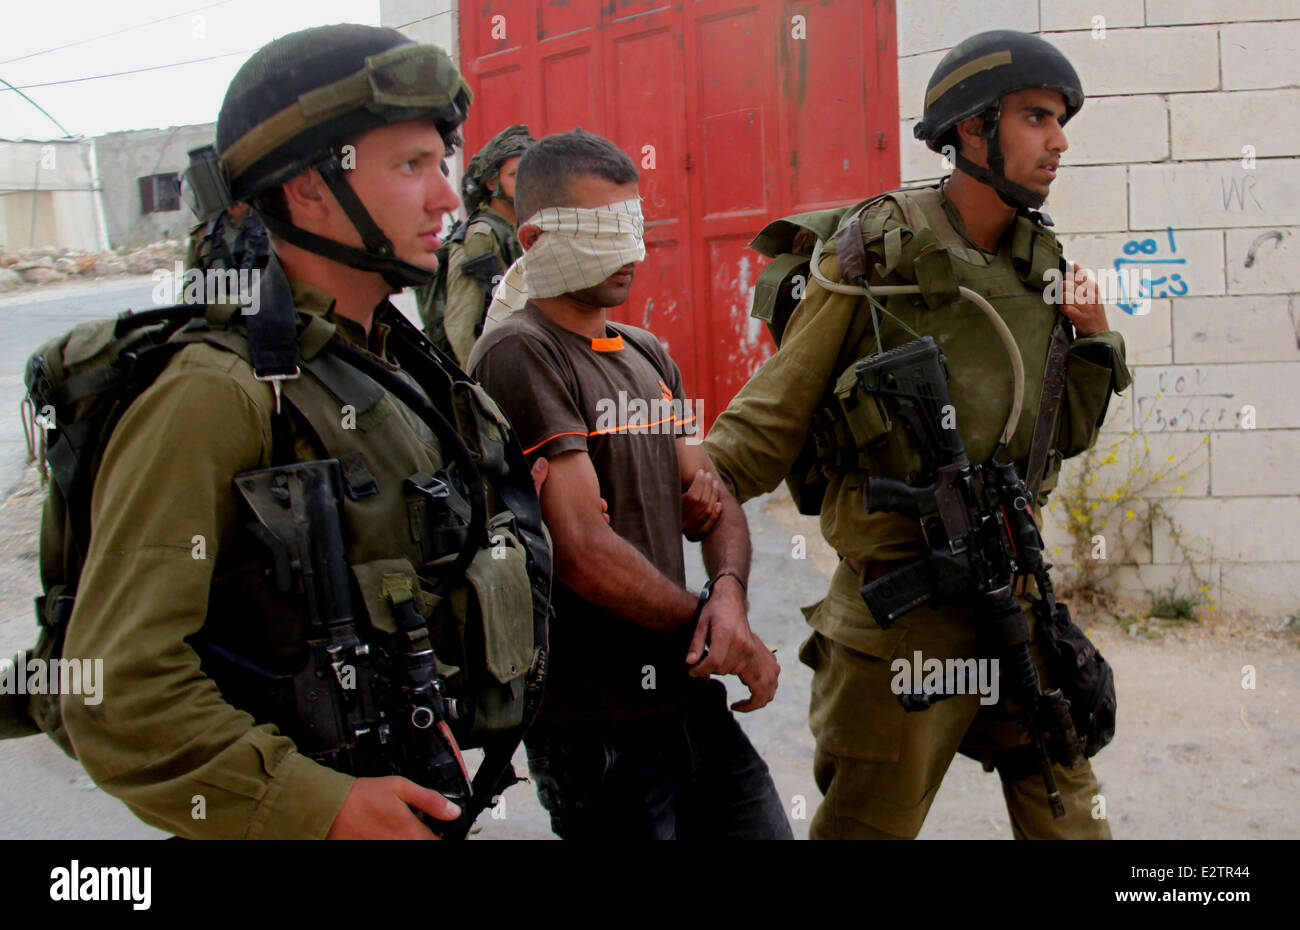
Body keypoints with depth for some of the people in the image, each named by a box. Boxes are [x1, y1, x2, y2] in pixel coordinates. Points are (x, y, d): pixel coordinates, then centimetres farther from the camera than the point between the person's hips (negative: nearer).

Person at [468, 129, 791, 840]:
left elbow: (713, 500, 12)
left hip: (691, 697, 8)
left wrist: (728, 592, -9)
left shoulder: (650, 357, 13)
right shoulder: (519, 355, -14)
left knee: (766, 830, 14)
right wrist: (706, 625, -9)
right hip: (596, 721, -8)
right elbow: (583, 548, -20)